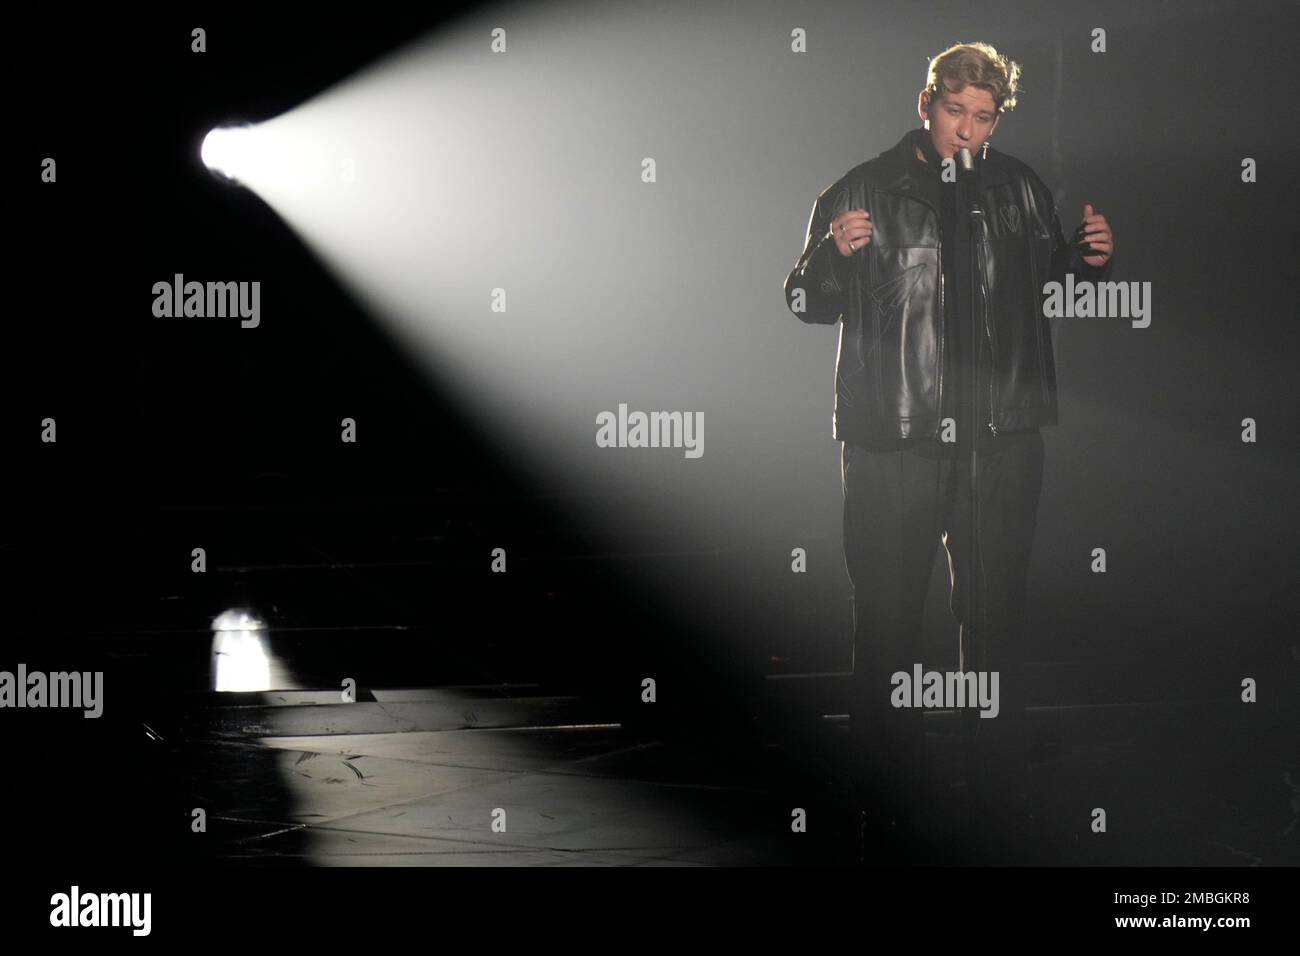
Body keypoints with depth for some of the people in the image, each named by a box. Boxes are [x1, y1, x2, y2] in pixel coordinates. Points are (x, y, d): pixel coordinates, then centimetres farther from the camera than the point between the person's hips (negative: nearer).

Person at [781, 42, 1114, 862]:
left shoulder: (1019, 190, 8)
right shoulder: (865, 191, 0)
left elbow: (1053, 282, 21)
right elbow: (808, 304, 3)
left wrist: (1092, 258, 0)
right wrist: (835, 254, -17)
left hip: (1000, 447, 2)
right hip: (891, 448, -2)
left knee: (997, 626, 7)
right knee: (886, 628, 1)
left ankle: (1002, 814, 16)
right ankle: (891, 808, 12)